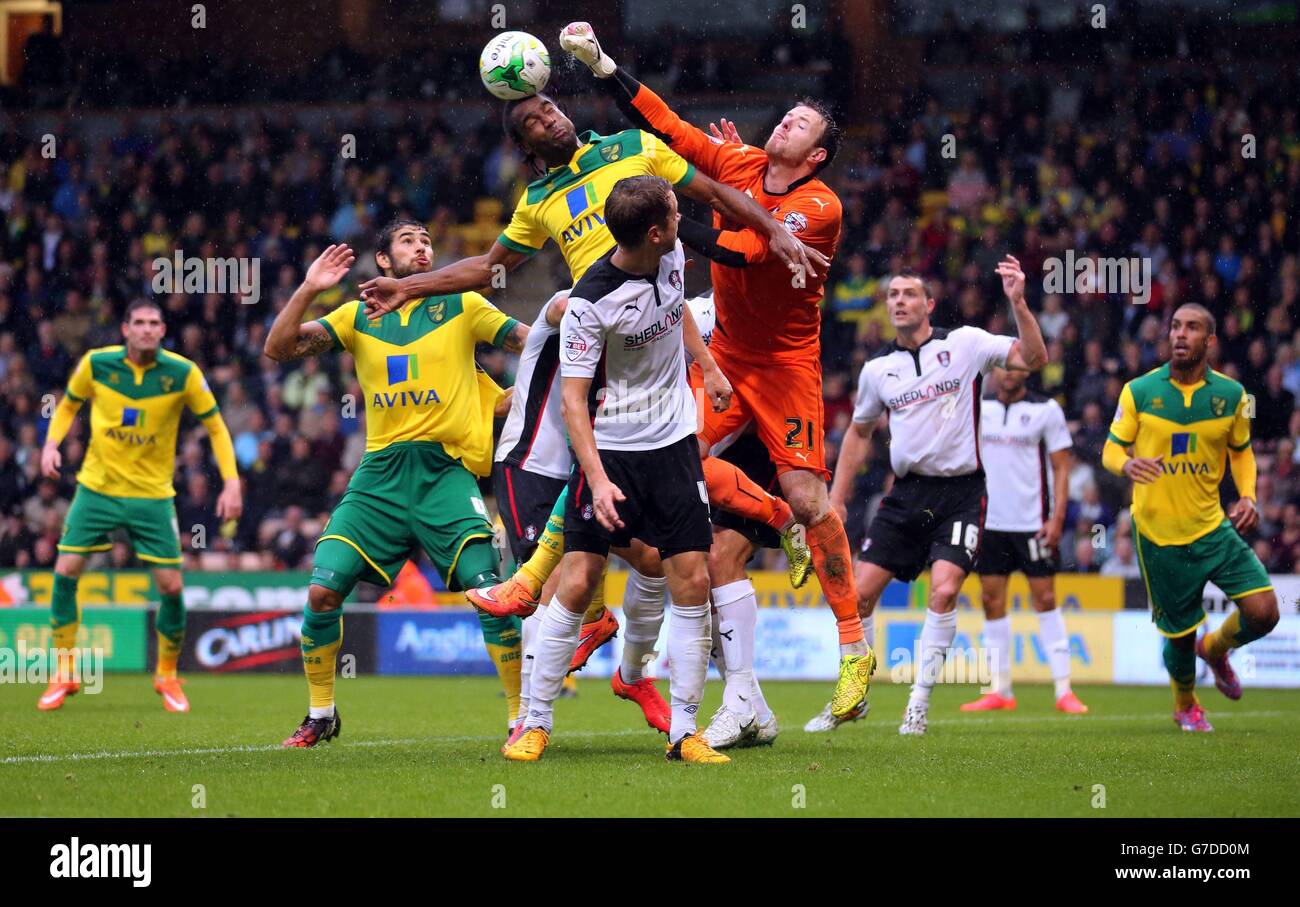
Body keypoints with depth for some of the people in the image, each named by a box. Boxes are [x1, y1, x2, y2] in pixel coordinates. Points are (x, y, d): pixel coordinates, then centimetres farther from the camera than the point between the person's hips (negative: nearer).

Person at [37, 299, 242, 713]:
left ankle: (167, 675, 18)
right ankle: (64, 674, 7)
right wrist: (52, 443, -7)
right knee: (65, 571, -8)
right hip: (97, 487, 1)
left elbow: (215, 425, -2)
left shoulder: (183, 373, -11)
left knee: (171, 585, -5)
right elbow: (69, 404, 10)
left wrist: (231, 482, -11)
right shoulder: (96, 364, -8)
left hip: (152, 493, -1)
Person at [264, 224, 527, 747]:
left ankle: (521, 718, -4)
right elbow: (279, 349, 5)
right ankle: (320, 715, 13)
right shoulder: (358, 317, 12)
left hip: (446, 472, -2)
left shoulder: (461, 307, 8)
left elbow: (533, 342, 6)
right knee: (323, 590, -7)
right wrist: (307, 291, -8)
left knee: (489, 591, -16)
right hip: (380, 474, 2)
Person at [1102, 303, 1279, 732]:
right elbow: (1111, 449, 1)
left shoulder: (1231, 394, 0)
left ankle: (1215, 649, 24)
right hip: (1157, 533, -2)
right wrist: (1127, 464, -23)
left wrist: (1247, 496, -3)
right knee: (1180, 632, 4)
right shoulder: (1139, 391, -4)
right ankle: (1184, 705, 37)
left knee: (1263, 612, -12)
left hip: (1212, 528, 2)